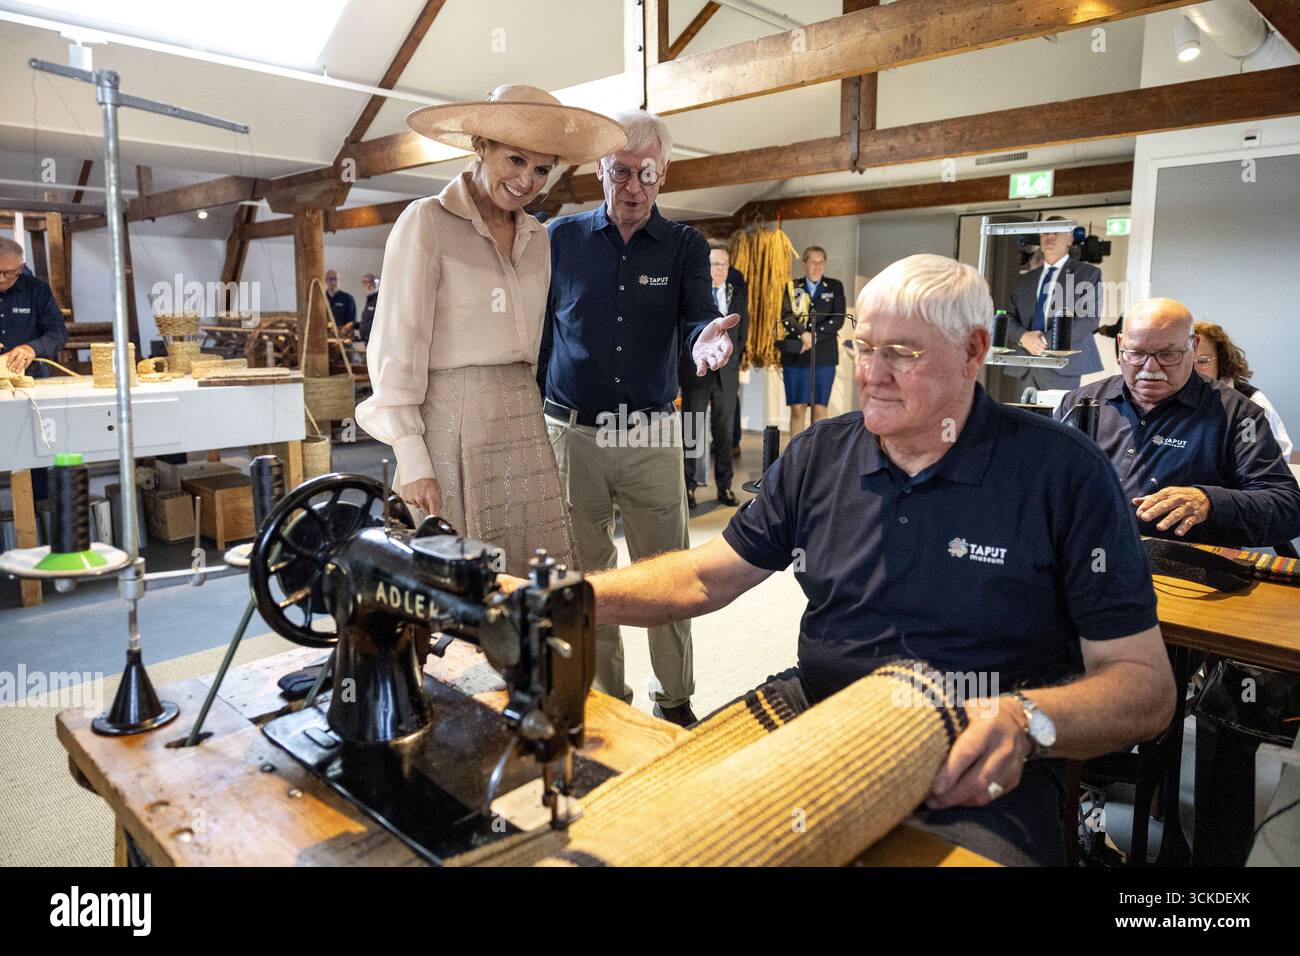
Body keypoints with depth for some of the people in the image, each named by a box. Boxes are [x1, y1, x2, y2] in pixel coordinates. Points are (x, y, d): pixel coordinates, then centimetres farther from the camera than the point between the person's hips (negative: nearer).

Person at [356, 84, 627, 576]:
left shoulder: (537, 236, 14)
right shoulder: (428, 221, -5)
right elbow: (396, 346, -9)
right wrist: (412, 462, -14)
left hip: (523, 427, 6)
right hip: (451, 427, -6)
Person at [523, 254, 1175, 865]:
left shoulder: (1063, 472, -9)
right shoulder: (820, 455, 4)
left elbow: (1146, 684, -9)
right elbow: (705, 576, 6)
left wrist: (1023, 720, -30)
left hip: (979, 778, -3)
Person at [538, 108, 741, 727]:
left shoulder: (684, 246, 6)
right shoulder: (560, 239, 5)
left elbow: (698, 318, -8)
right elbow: (537, 332, 6)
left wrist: (707, 338, -33)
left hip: (652, 434, 0)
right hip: (572, 435, 0)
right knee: (585, 575, 9)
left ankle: (674, 700, 21)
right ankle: (605, 698, 25)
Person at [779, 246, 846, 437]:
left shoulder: (835, 287, 10)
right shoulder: (792, 287, 11)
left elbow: (838, 319, -2)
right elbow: (786, 316, -3)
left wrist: (814, 337, -13)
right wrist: (803, 334, -19)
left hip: (824, 356, 0)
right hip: (795, 356, 1)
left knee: (820, 409, -1)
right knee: (797, 409, 0)